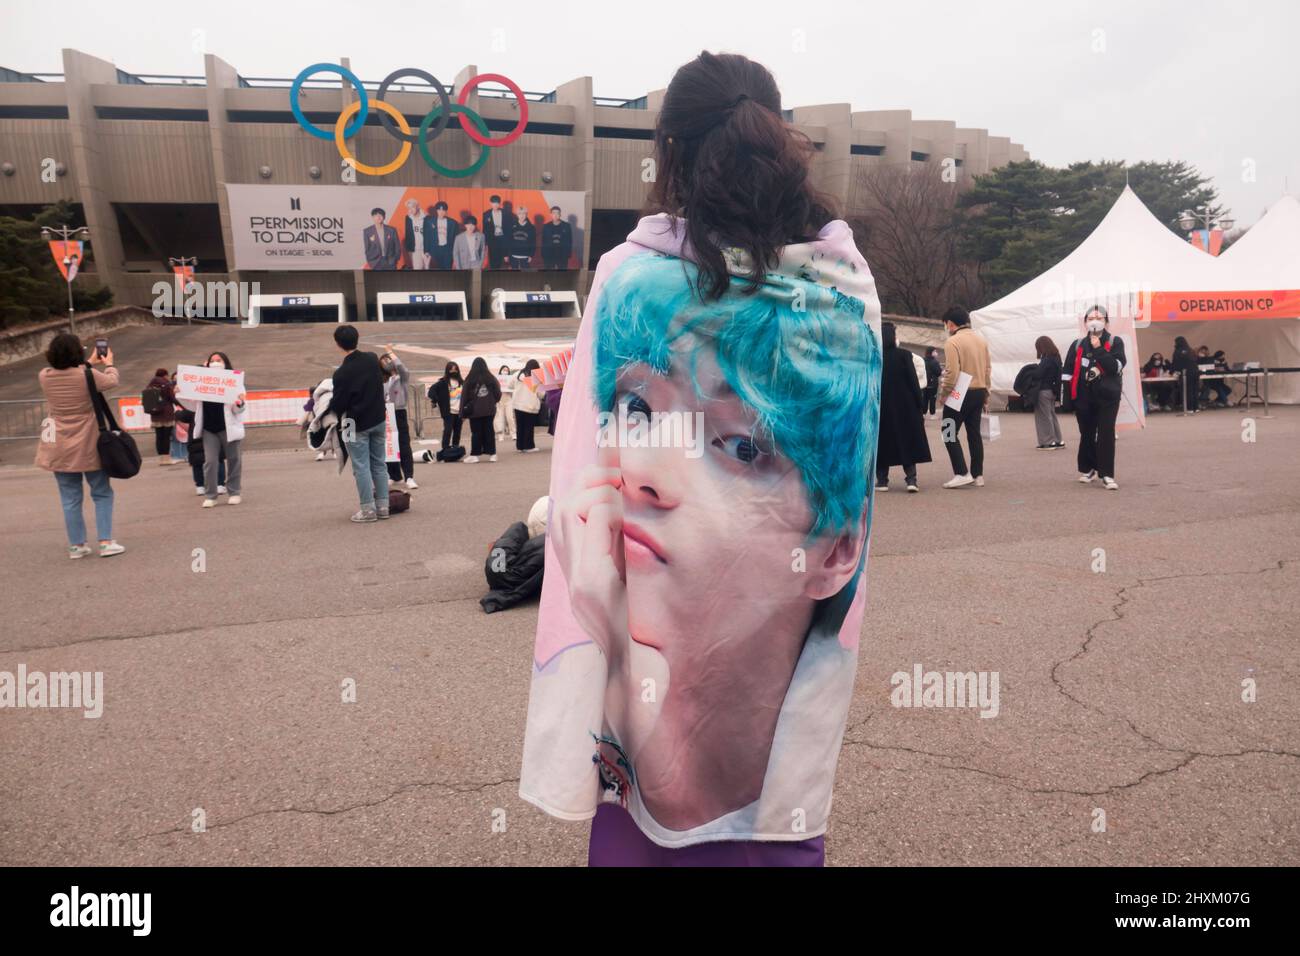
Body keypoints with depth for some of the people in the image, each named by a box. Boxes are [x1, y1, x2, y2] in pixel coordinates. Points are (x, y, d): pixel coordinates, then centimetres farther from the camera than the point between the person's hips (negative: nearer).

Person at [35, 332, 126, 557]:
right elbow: (112, 381, 5)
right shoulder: (88, 376, -14)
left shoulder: (44, 376, -3)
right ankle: (105, 542, 3)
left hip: (59, 448, 3)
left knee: (70, 498, 9)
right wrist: (109, 364, 25)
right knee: (102, 494, 9)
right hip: (88, 446, -3)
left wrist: (89, 363, 31)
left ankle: (76, 545, 13)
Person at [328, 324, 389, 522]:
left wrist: (325, 411, 8)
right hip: (378, 420, 6)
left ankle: (368, 509, 3)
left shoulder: (341, 373, -19)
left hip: (356, 424, -6)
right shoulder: (373, 359, -2)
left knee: (361, 467, 2)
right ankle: (382, 506, 15)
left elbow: (337, 404, -12)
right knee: (379, 463, 12)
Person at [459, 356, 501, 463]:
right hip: (489, 410, 1)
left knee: (476, 432, 3)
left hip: (474, 411, -1)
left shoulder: (470, 380, -6)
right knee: (489, 431, 7)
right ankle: (492, 453, 7)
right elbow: (498, 394, 2)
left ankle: (475, 454, 3)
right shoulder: (491, 378, -4)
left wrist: (463, 412, 3)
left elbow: (464, 396, -3)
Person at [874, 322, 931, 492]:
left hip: (880, 409, 1)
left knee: (882, 444, 10)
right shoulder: (904, 355, -8)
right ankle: (911, 479, 1)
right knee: (908, 442, 8)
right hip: (905, 408, -1)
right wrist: (921, 407, -1)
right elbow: (913, 383, -7)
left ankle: (882, 480, 10)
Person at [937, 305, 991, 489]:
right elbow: (988, 368, 12)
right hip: (979, 392, 8)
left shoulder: (952, 342, -14)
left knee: (950, 433, 0)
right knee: (974, 433, 13)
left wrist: (944, 393, -10)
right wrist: (985, 392, 19)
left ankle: (962, 473, -8)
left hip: (961, 393, -7)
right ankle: (978, 475, 15)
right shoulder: (981, 339, 10)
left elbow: (952, 372, -21)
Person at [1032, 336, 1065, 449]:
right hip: (1052, 390, 9)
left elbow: (1039, 374, -20)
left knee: (1044, 416, 0)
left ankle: (1049, 442, 3)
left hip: (1044, 390, -9)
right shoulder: (1056, 357, 9)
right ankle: (1057, 441, 21)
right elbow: (1057, 375, 13)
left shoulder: (1046, 359, -19)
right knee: (1052, 415, 17)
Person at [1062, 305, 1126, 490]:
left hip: (1107, 397, -2)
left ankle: (1107, 475, -10)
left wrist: (1099, 349, -18)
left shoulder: (1115, 342, 0)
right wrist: (1069, 396, 2)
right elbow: (1067, 372, 7)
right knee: (1087, 434, 13)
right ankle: (1087, 469, 30)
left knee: (1106, 434, -10)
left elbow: (1116, 366, -16)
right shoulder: (1078, 345, 6)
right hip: (1084, 398, 3)